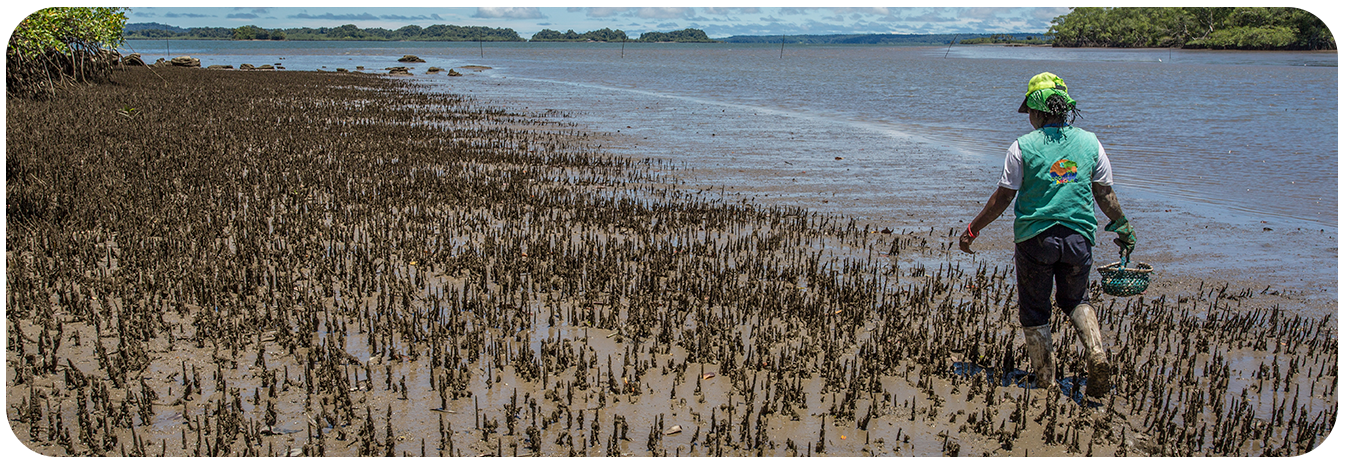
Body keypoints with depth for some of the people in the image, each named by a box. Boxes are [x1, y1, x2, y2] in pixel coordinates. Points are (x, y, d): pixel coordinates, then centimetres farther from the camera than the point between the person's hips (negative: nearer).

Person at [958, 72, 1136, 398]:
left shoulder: (1023, 147, -7)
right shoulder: (1090, 143, 2)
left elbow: (1003, 197, -5)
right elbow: (1105, 194, 8)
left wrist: (972, 230, 5)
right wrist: (1122, 228, 23)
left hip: (1035, 238, -3)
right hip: (1079, 237, 3)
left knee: (1035, 311, 11)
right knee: (1075, 301, 22)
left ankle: (1045, 382, 14)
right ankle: (1096, 354, -1)